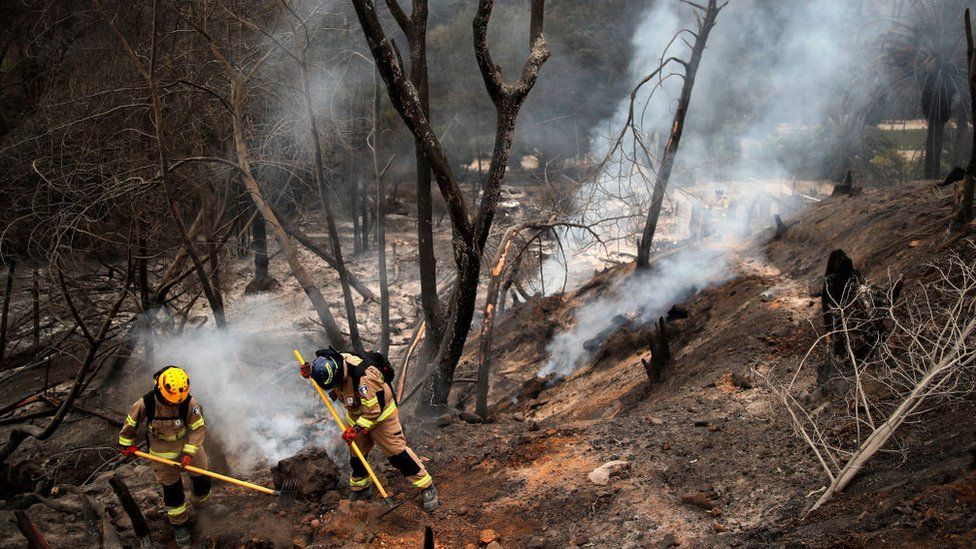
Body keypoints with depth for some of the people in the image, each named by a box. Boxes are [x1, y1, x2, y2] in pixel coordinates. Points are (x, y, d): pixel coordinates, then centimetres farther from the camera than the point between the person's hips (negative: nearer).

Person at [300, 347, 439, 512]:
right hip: (356, 416, 7)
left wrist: (357, 429, -31)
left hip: (381, 415, -7)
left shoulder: (364, 377, -40)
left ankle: (427, 487, 2)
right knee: (356, 455, 16)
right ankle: (361, 488, 38)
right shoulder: (335, 363, -17)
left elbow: (373, 410, -33)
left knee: (397, 452, -8)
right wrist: (310, 371, -10)